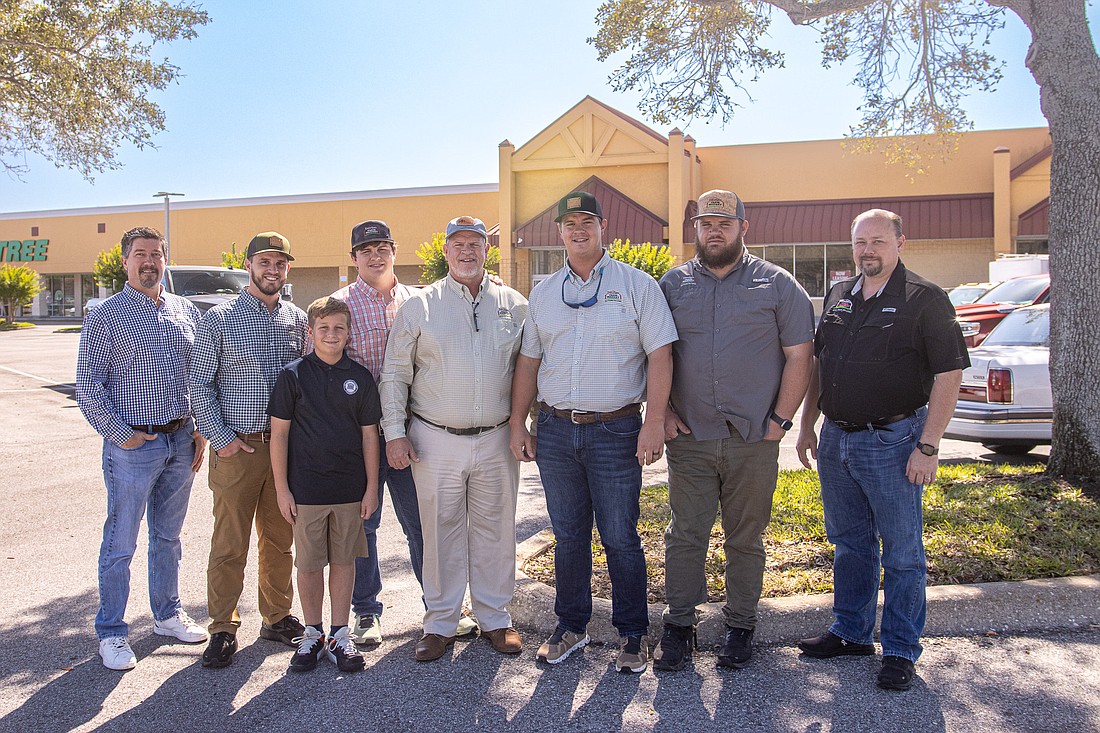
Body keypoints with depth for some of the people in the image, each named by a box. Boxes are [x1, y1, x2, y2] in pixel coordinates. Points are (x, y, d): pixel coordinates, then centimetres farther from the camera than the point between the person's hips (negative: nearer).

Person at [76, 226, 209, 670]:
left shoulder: (186, 311, 8)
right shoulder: (106, 316, -5)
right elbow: (87, 388, -7)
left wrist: (200, 430, 6)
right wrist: (121, 435, -10)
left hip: (180, 442, 5)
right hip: (132, 446, -4)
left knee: (168, 536, 17)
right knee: (120, 544, 4)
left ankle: (167, 615, 31)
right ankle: (111, 633, 18)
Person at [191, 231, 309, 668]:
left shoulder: (298, 320, 8)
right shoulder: (219, 320, -2)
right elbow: (200, 384, -2)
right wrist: (220, 438, -8)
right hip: (237, 448, -3)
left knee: (280, 540, 13)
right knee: (230, 544, 2)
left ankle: (277, 618, 27)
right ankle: (223, 629, 16)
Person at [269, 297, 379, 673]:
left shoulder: (360, 377, 2)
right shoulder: (294, 375, -3)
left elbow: (369, 434, 5)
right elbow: (279, 433, -2)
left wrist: (371, 488, 3)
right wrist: (282, 488, -4)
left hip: (350, 489, 2)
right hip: (306, 489, -1)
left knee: (344, 561, 10)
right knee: (309, 563, 9)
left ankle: (340, 635, 22)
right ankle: (313, 633, 26)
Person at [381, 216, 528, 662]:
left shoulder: (514, 306, 8)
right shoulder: (419, 307, 3)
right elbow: (395, 374, 4)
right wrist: (395, 433, -3)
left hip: (496, 440, 1)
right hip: (435, 441, -1)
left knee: (495, 529, 9)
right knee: (440, 531, 6)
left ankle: (495, 618, 25)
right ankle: (440, 624, 20)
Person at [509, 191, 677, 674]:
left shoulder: (636, 285, 0)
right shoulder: (543, 292, 11)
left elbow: (659, 355, -5)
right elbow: (528, 361, 14)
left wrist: (654, 423, -13)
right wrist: (518, 423, 8)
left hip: (615, 430, -3)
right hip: (555, 430, 4)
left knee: (620, 538, 3)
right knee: (568, 535, 13)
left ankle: (633, 634, 20)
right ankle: (570, 626, 29)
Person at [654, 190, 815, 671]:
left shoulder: (777, 285, 3)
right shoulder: (673, 284, 8)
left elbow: (799, 356, 2)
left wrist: (780, 420, -5)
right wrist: (662, 414, 1)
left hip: (754, 439, -1)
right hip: (689, 437, 1)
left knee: (746, 538, 9)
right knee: (685, 535, 4)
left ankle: (740, 628, 23)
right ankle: (678, 626, 17)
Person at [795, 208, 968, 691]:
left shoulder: (925, 299, -7)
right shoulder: (838, 296, 11)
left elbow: (948, 375, -12)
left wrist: (928, 447, -17)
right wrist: (807, 425, 14)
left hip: (892, 441, -6)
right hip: (835, 439, 6)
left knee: (902, 552, 4)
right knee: (849, 543, 16)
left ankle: (900, 650, 18)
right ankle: (851, 633, 30)